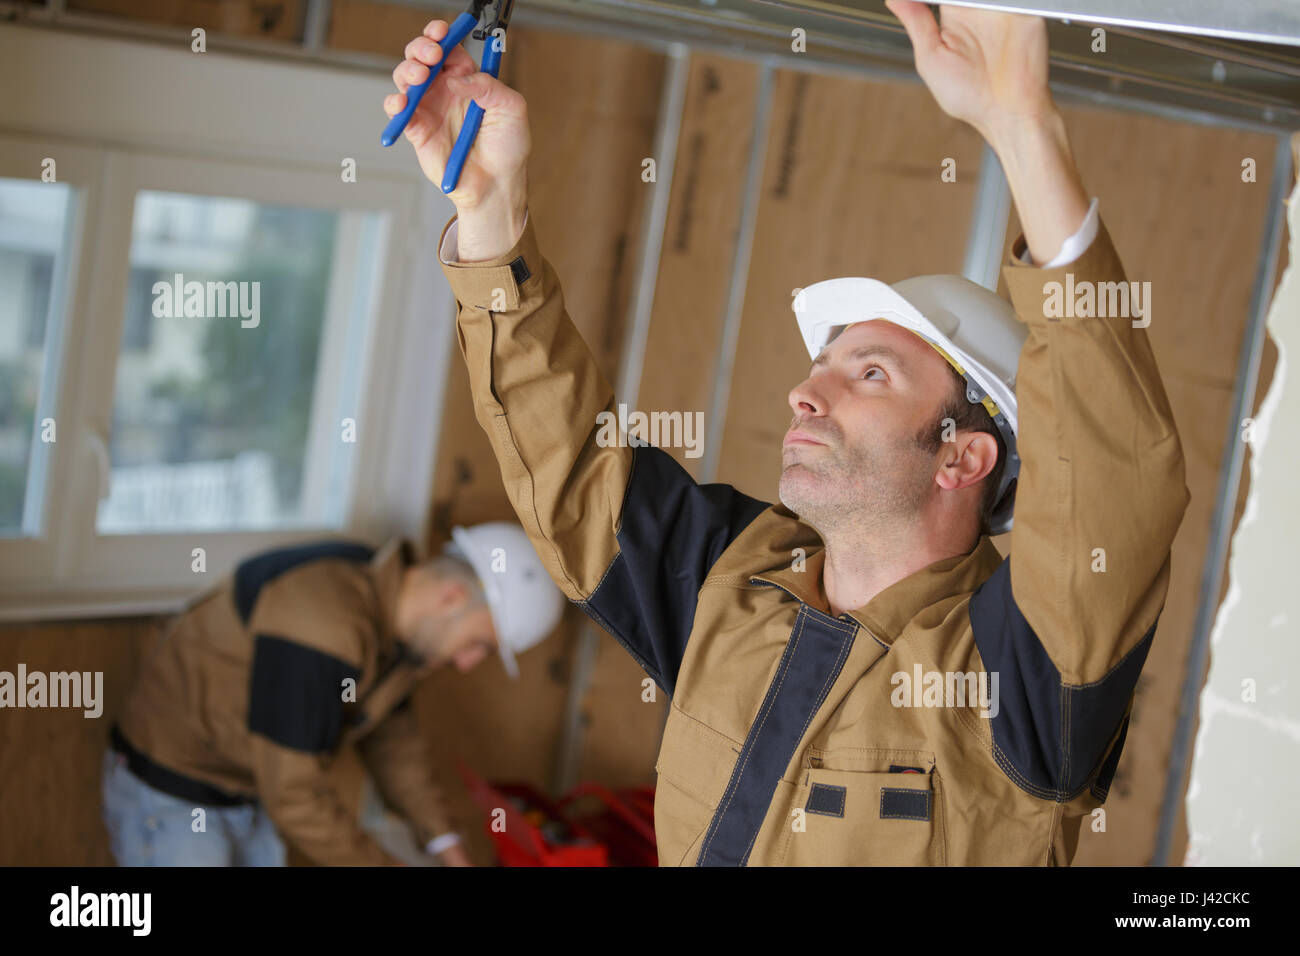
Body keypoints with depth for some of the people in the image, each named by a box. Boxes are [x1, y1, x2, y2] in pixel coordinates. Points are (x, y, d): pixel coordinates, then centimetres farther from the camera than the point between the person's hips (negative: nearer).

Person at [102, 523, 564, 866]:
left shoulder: (394, 614, -2)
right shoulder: (323, 622, -32)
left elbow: (392, 735, 13)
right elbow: (294, 795, -30)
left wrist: (446, 844, 5)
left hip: (251, 796, 9)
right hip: (169, 801, -9)